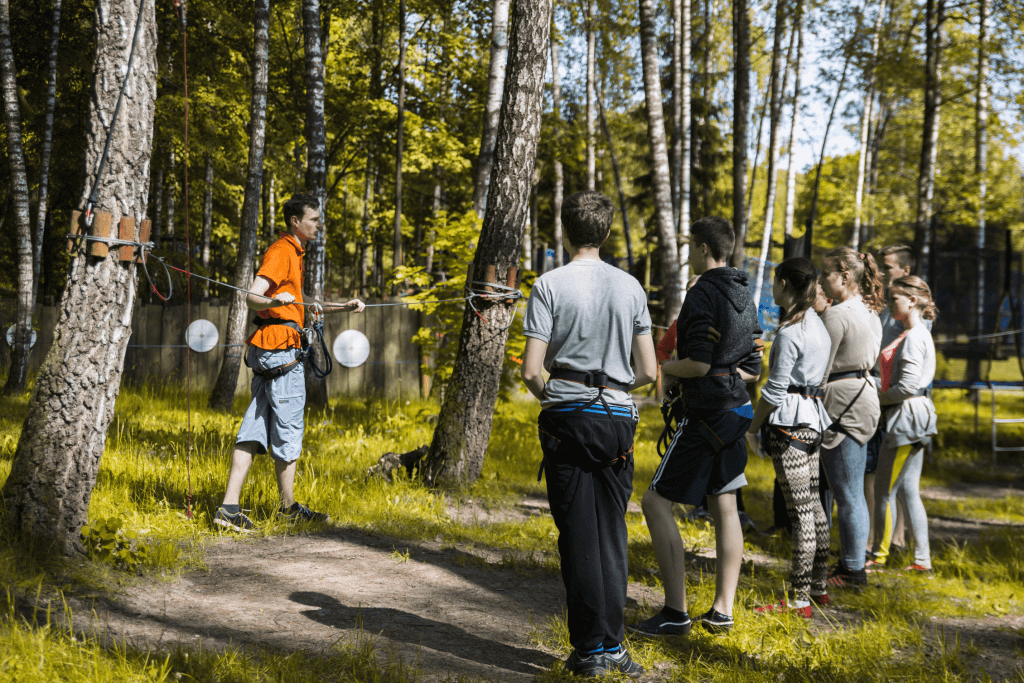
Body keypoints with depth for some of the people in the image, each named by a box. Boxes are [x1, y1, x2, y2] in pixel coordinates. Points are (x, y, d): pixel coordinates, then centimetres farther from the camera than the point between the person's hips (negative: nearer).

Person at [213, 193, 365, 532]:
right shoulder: (281, 251, -10)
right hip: (281, 349, -10)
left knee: (255, 428, 4)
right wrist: (275, 301, -42)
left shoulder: (293, 253, 22)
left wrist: (343, 307, 32)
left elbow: (295, 307, 33)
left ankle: (230, 507, 0)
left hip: (269, 351, 10)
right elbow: (252, 297, -21)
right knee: (288, 430, 1)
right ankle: (288, 507, 13)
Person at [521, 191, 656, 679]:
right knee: (613, 534, 10)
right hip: (619, 419, 3)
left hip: (568, 418, -3)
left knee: (578, 535, 2)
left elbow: (531, 370, -9)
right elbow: (648, 371, 7)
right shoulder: (631, 287, 6)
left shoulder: (550, 285, -4)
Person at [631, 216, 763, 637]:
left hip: (705, 415, -9)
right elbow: (754, 368, 14)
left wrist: (659, 368, -6)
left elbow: (699, 364, -21)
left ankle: (675, 613, -7)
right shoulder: (744, 297, 12)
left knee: (657, 501, -5)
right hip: (736, 412, 9)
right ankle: (722, 611, 16)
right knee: (724, 507, 12)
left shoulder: (702, 294, -15)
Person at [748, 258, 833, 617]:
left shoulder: (789, 332, -15)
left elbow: (775, 389, -15)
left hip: (789, 421, -9)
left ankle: (801, 600, -4)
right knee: (813, 503, 15)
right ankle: (819, 586, 24)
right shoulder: (818, 324, 12)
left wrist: (751, 427, -4)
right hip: (813, 419, 9)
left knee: (800, 510, -7)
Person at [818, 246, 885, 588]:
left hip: (842, 403, -10)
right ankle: (851, 562, 20)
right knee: (853, 492, 14)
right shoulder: (869, 312, 14)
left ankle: (853, 570, 3)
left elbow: (819, 371, -16)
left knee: (846, 494, -3)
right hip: (863, 397, 10)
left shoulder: (836, 314, -16)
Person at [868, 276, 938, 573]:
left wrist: (879, 397, -8)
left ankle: (879, 557, 6)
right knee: (910, 491, 11)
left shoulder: (914, 337, -15)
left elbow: (907, 386, -20)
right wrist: (880, 393, 10)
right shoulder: (915, 334, 16)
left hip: (906, 418, -10)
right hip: (910, 418, 10)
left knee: (885, 491, -2)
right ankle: (922, 560, 13)